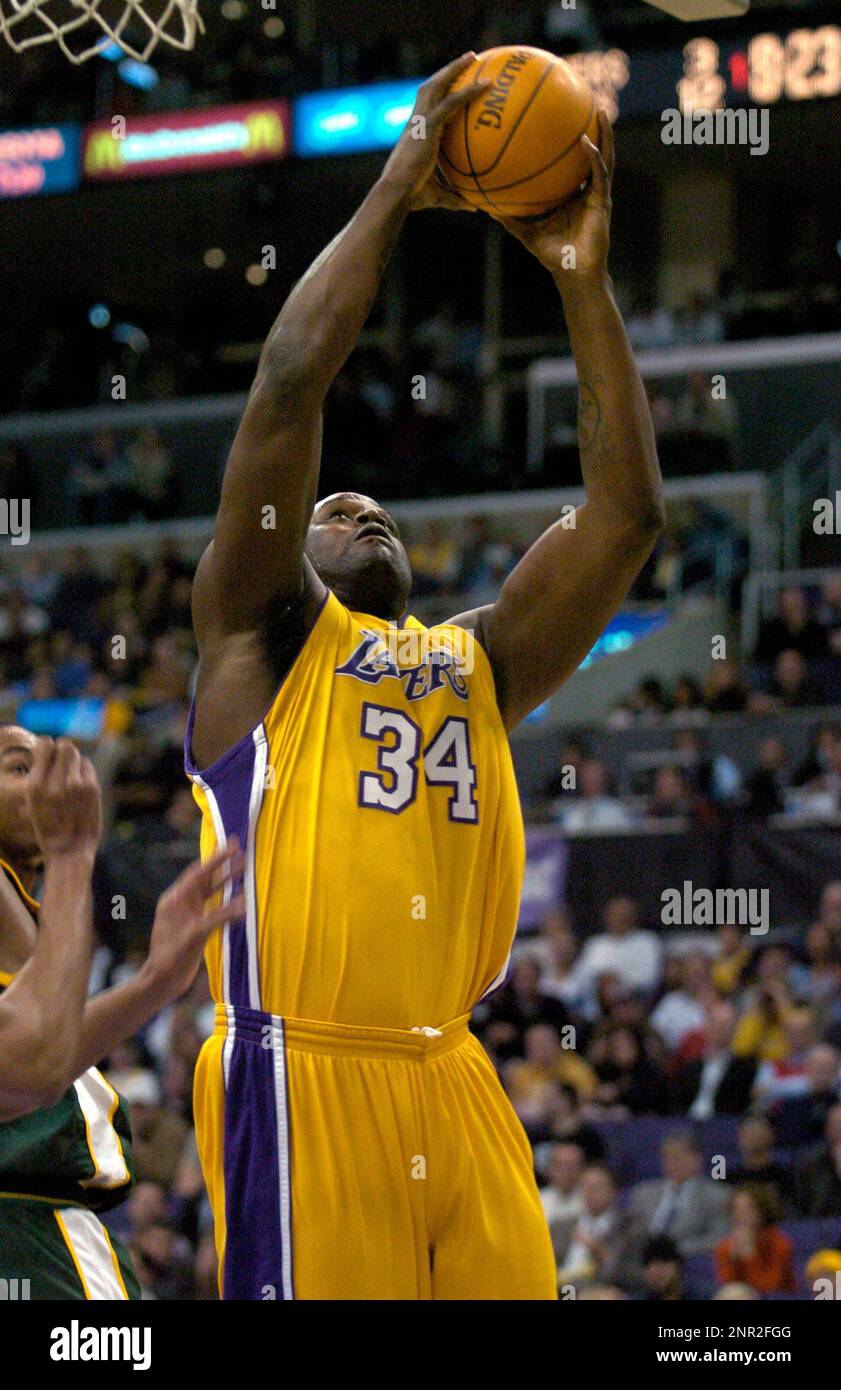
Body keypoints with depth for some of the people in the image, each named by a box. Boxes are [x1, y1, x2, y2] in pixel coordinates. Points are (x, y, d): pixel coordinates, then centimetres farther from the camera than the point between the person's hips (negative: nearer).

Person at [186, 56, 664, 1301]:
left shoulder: (479, 661, 22)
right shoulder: (261, 635, 9)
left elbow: (625, 513, 13)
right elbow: (289, 386, -2)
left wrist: (582, 277, 9)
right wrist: (396, 191, 1)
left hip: (455, 1087, 5)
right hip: (301, 1081, -5)